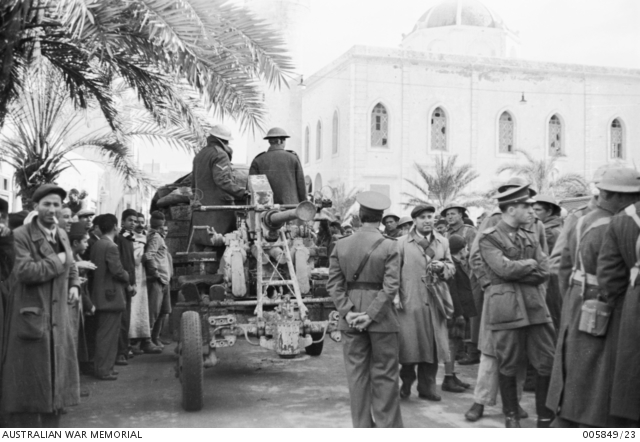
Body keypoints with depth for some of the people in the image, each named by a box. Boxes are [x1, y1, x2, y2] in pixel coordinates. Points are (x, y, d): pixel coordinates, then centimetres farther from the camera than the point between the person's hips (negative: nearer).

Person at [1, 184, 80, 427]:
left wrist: (73, 285, 10)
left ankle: (51, 429, 27)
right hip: (30, 318, -7)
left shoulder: (62, 235, 11)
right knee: (29, 381, 0)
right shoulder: (20, 236, -12)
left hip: (58, 318, 7)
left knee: (56, 378, 14)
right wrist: (57, 260, -16)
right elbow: (24, 271, -25)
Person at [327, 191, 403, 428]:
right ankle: (388, 427, 15)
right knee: (384, 375, 8)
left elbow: (334, 284, -2)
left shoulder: (341, 245, 0)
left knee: (356, 373, 11)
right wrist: (371, 315, -11)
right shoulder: (389, 246, -10)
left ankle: (362, 426, 20)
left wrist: (348, 311, -4)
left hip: (350, 319, 3)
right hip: (381, 317, -3)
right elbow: (390, 287, -15)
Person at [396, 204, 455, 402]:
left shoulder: (442, 242, 14)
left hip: (435, 302, 3)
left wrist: (443, 267, -9)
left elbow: (451, 267, 14)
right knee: (410, 344, -2)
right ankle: (406, 382, 18)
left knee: (432, 345, 5)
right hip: (410, 301, -3)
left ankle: (427, 387, 17)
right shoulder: (402, 243, 2)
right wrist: (395, 295, -11)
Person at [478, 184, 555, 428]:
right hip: (506, 307, -5)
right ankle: (511, 415, 22)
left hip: (535, 305, 5)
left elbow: (544, 272, 3)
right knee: (508, 365, 4)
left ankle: (546, 416, 19)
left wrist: (516, 270, -8)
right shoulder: (489, 238, -4)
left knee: (548, 363, 5)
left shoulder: (531, 236, 13)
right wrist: (530, 263, -3)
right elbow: (503, 268, -18)